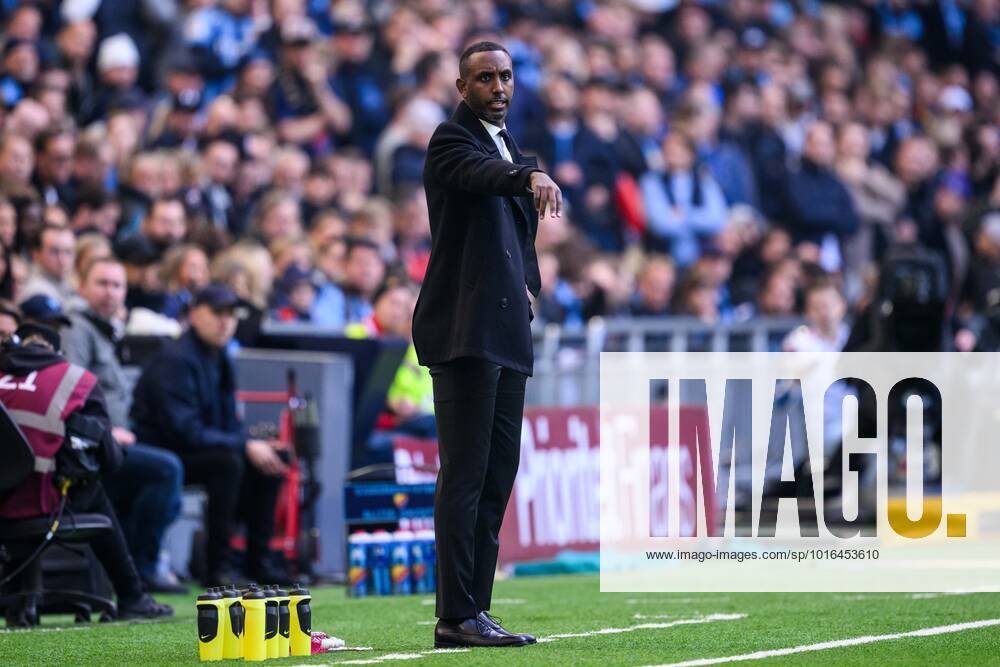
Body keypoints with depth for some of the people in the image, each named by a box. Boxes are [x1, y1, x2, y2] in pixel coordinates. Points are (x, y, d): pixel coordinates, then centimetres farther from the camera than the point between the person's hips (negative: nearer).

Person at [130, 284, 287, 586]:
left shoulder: (218, 357, 12)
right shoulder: (175, 360, -18)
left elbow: (230, 422, 18)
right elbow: (184, 432, -25)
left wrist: (254, 444, -3)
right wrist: (245, 446, -22)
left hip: (199, 447, 9)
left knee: (269, 461, -1)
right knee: (228, 462, -31)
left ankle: (257, 560, 2)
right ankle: (217, 567, -27)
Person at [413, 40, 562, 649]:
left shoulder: (514, 152, 21)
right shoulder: (452, 141, -5)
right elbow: (482, 173, -29)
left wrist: (527, 284, 13)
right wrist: (532, 176, -48)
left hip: (507, 335, 9)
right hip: (464, 331, -9)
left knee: (497, 476, 8)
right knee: (465, 474, -11)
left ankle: (475, 609, 11)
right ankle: (457, 616, -12)